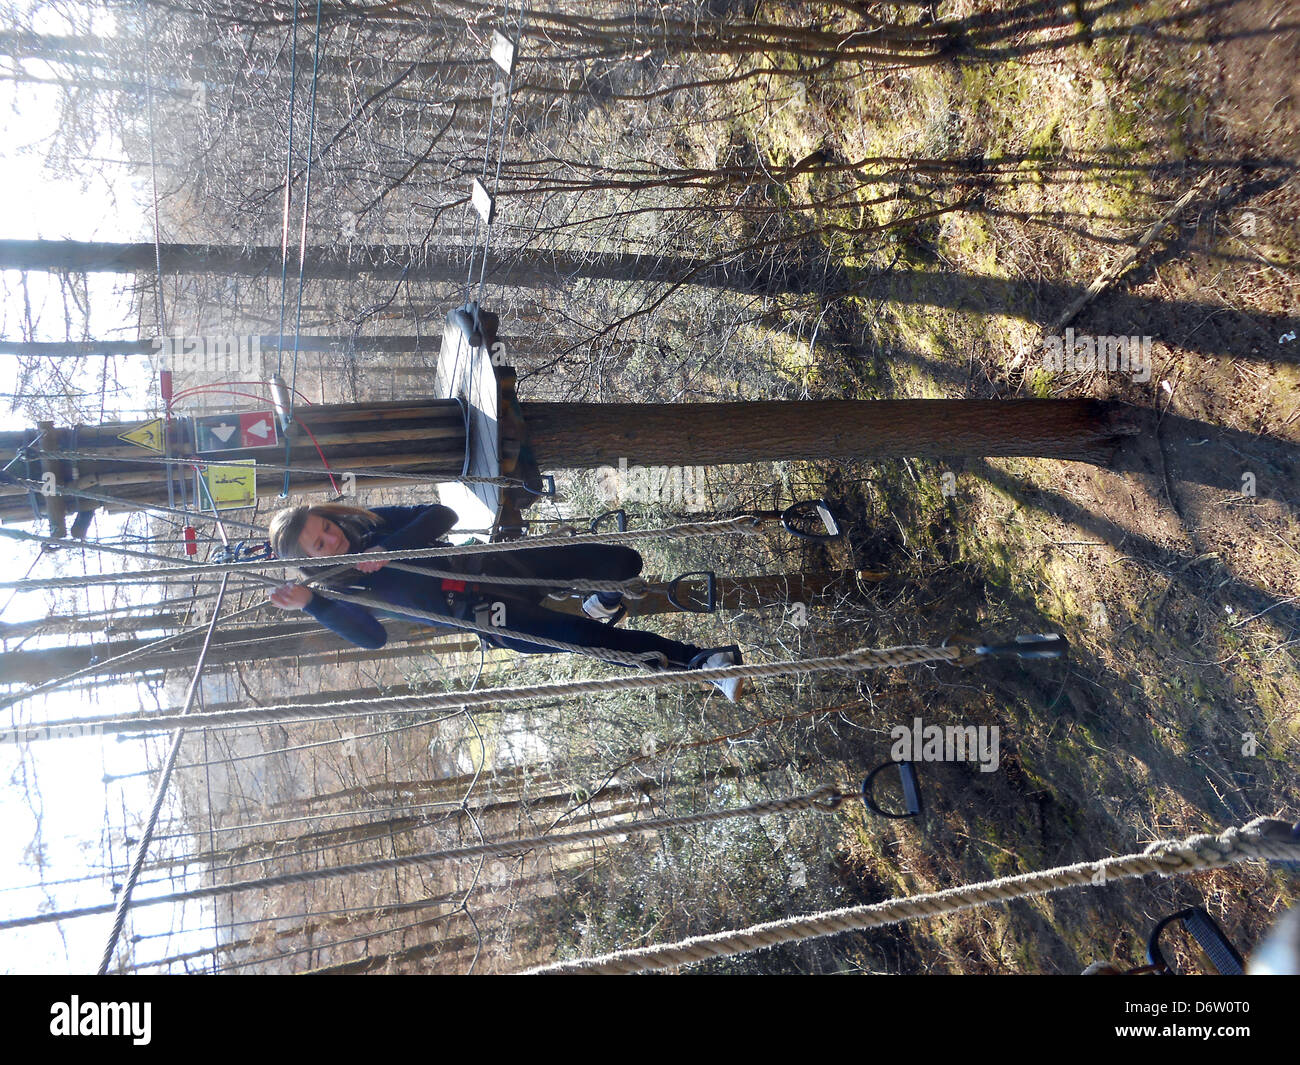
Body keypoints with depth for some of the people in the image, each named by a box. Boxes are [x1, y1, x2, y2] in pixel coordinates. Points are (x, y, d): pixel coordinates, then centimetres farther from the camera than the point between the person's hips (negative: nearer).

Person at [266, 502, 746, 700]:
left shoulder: (369, 523, 2)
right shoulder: (340, 594, -6)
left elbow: (441, 516, -6)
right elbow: (373, 637, -23)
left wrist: (387, 548, -19)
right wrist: (311, 604, -33)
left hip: (489, 565, 4)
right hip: (489, 616, -3)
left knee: (623, 562, -3)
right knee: (598, 640, -14)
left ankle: (604, 602, 33)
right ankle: (701, 661, 2)